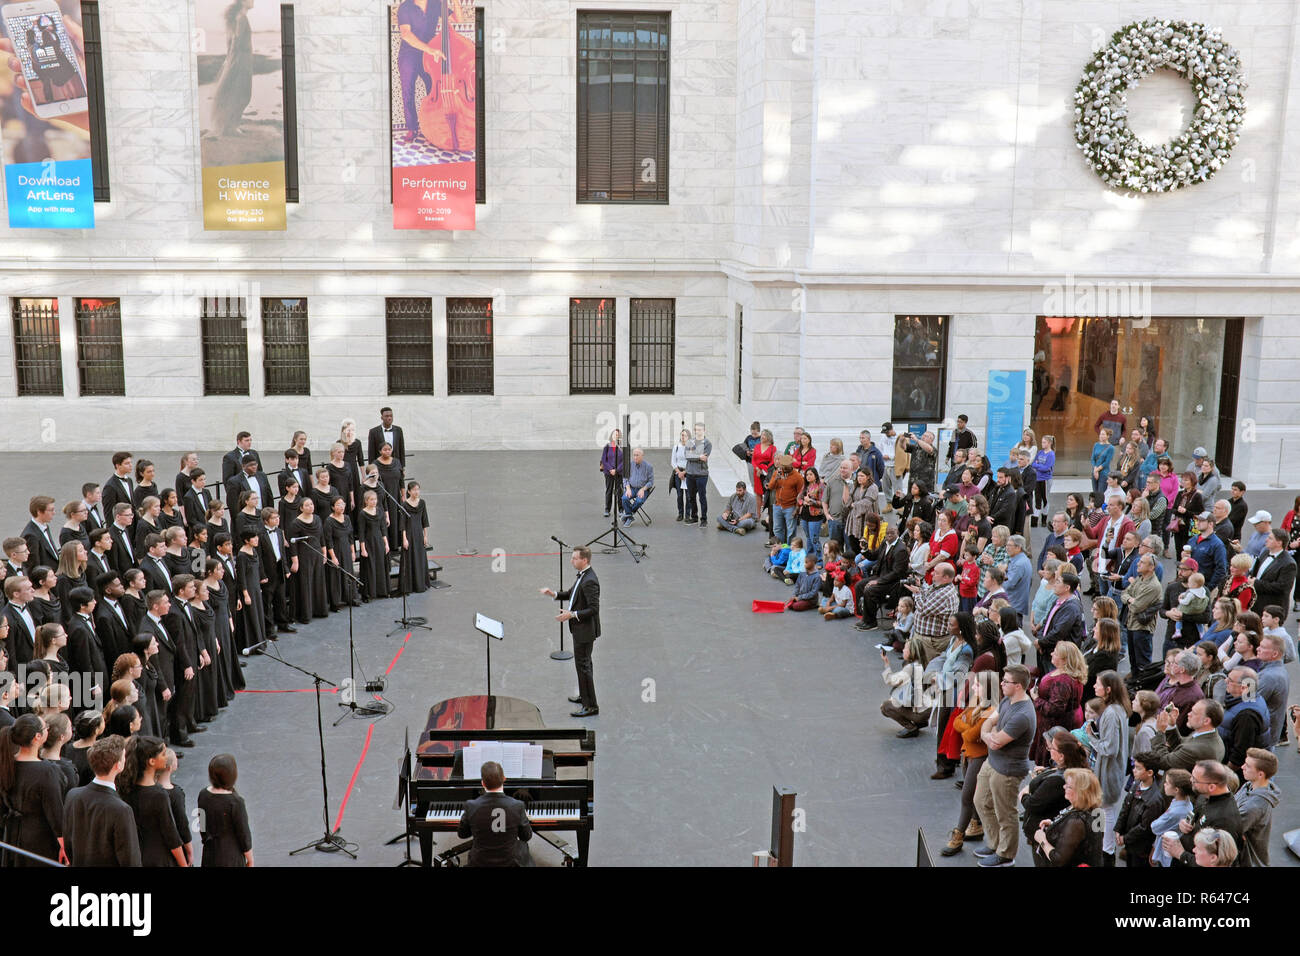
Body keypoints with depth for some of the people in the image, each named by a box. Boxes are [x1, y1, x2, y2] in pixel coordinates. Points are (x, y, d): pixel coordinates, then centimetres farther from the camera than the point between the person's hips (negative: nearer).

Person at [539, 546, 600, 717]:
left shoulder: (590, 581, -26)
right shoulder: (582, 575, 5)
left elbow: (594, 609, -27)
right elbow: (572, 593, 19)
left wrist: (572, 615, -27)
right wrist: (555, 594, 4)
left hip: (585, 629, -10)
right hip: (580, 628, 10)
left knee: (583, 665, -3)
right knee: (583, 663, 22)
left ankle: (591, 706, 4)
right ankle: (585, 696, 37)